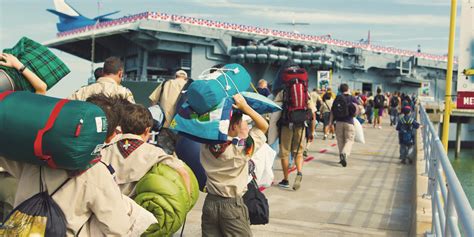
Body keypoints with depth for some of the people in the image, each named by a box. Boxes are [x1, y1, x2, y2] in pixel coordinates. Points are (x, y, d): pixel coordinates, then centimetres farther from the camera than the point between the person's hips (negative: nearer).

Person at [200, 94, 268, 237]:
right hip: (232, 205, -5)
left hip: (210, 203, 5)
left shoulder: (206, 145, -6)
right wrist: (244, 107, -11)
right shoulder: (242, 147, -18)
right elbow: (264, 126, -5)